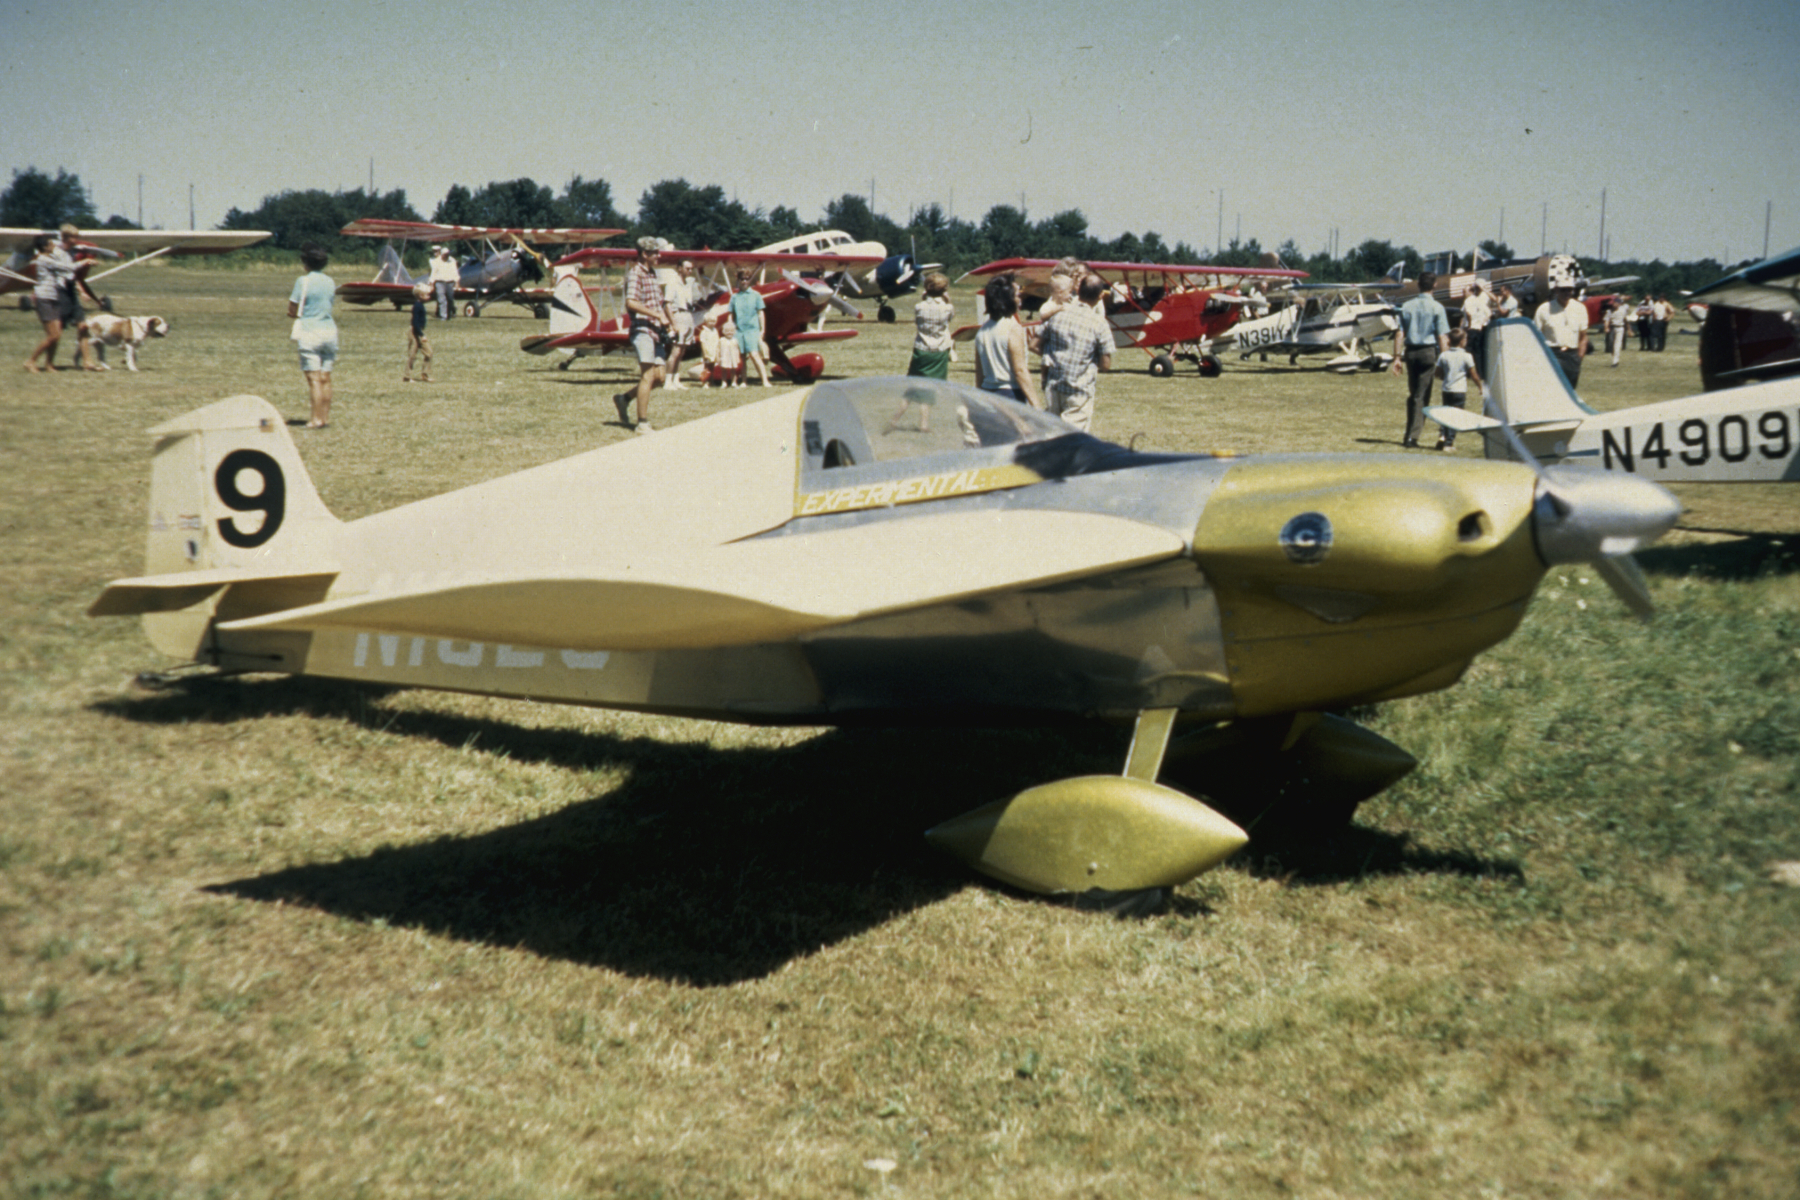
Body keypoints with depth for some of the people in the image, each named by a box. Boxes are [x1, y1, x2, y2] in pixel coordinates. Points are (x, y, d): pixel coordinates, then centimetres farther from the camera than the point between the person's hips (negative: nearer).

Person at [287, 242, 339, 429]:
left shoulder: (303, 282, -8)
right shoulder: (330, 281, 8)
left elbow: (293, 311, -7)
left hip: (310, 331, -5)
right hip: (329, 330, 5)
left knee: (314, 378, -5)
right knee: (325, 377, 9)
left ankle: (317, 418, -7)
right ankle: (326, 416, 12)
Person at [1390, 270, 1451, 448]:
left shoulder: (1407, 306, 4)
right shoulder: (1437, 308, -6)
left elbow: (1399, 334, 2)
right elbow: (1442, 337, -8)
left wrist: (1397, 357, 6)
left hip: (1410, 352, 4)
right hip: (1429, 351, -3)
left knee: (1412, 394, 15)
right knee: (1422, 396, 0)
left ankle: (1409, 435, 19)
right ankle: (1413, 437, -5)